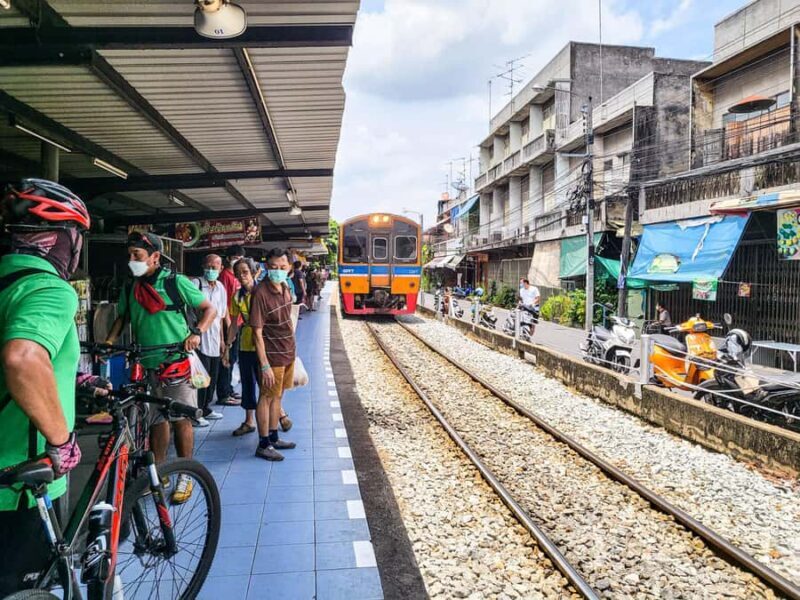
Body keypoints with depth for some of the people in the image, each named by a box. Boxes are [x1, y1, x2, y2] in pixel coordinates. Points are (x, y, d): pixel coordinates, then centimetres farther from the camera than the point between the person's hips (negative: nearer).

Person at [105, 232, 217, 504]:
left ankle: (185, 477, 14)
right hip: (147, 365, 4)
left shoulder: (176, 282, -7)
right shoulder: (129, 289, 7)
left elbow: (210, 309, -3)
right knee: (156, 420, 13)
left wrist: (196, 333, -18)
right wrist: (109, 341, 2)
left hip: (178, 363, -4)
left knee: (181, 420, 1)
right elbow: (123, 318, 20)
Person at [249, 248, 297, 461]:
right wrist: (265, 365, -23)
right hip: (273, 355, -8)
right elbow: (257, 332, -21)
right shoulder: (261, 293, -21)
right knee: (266, 398, 3)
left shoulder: (285, 288, 3)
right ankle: (263, 445, 15)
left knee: (277, 396, 17)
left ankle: (273, 438, 30)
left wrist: (292, 349, 17)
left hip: (288, 352, 8)